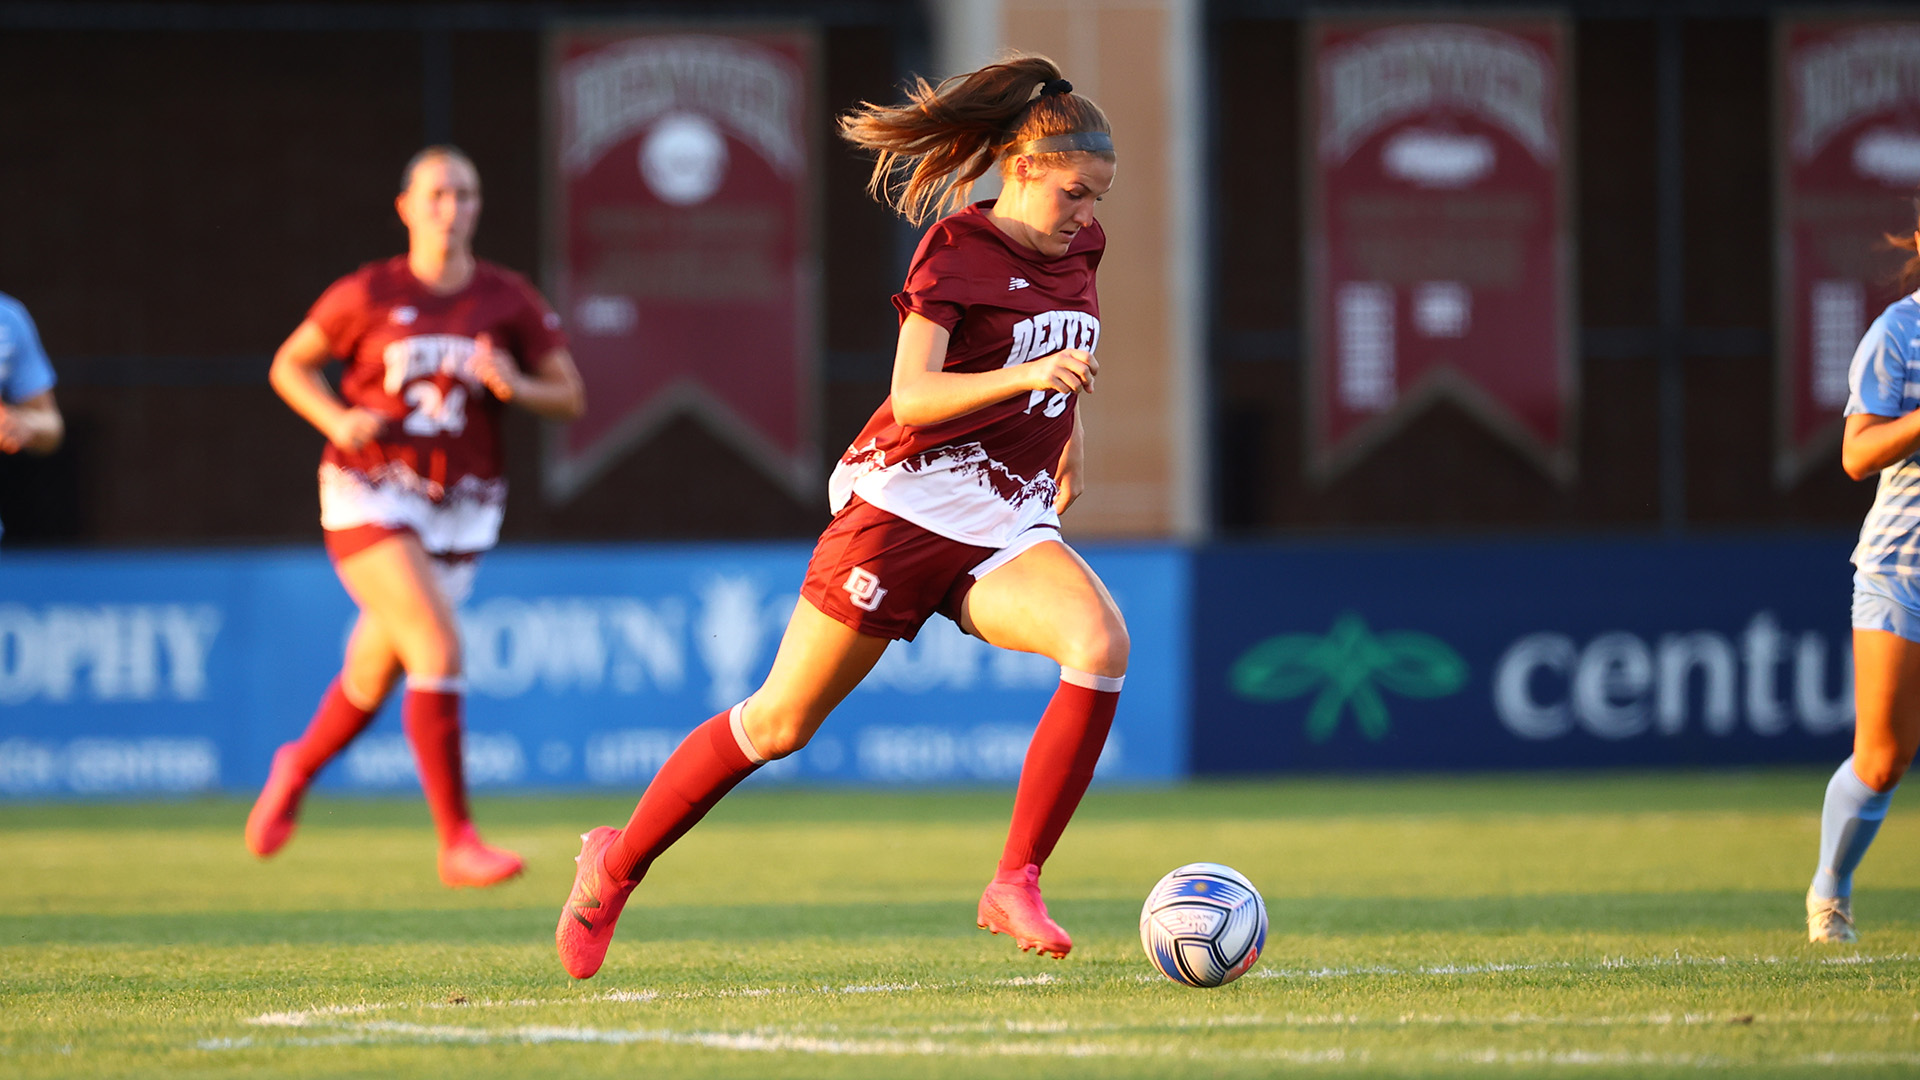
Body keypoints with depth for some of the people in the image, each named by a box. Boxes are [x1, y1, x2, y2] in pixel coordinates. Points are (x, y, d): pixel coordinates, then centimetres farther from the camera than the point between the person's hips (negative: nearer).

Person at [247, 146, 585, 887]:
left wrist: (516, 387, -16)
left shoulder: (509, 301, 2)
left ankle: (299, 767, 46)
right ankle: (458, 841, -17)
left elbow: (570, 399, 5)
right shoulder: (370, 294, -3)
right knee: (439, 652, -21)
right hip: (371, 499, -4)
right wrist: (337, 420, -10)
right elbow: (290, 365, 8)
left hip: (460, 512, 4)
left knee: (376, 675, 14)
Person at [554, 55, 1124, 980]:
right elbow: (914, 395, -22)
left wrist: (1069, 427, 29)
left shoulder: (1075, 249, 10)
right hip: (906, 501, -5)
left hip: (1005, 527, 5)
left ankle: (1016, 885, -22)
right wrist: (1028, 376, -34)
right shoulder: (956, 248, -10)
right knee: (782, 721, 0)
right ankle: (616, 866, 22)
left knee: (1101, 642, -26)